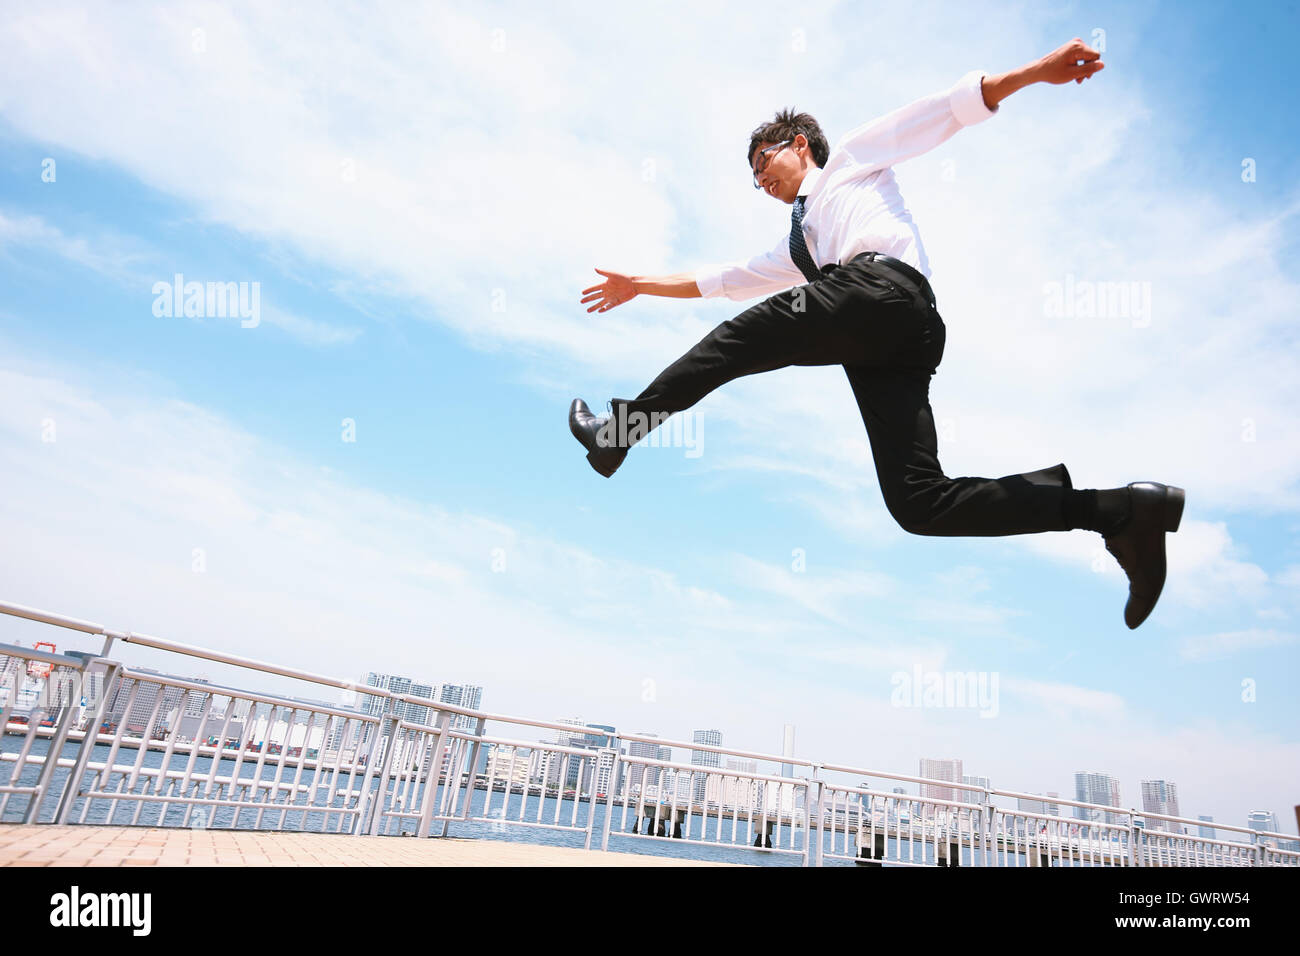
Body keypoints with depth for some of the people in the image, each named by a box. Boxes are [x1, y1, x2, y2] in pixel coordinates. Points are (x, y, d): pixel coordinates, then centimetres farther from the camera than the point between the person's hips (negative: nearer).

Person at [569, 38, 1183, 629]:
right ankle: (1120, 509, -11)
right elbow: (725, 280, 43)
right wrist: (641, 285, 42)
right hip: (904, 340, 7)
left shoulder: (850, 158, 26)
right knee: (919, 504, -9)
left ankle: (618, 433, 2)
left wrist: (1033, 72, 0)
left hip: (883, 287, -7)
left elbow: (935, 113, 15)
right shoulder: (798, 245, 42)